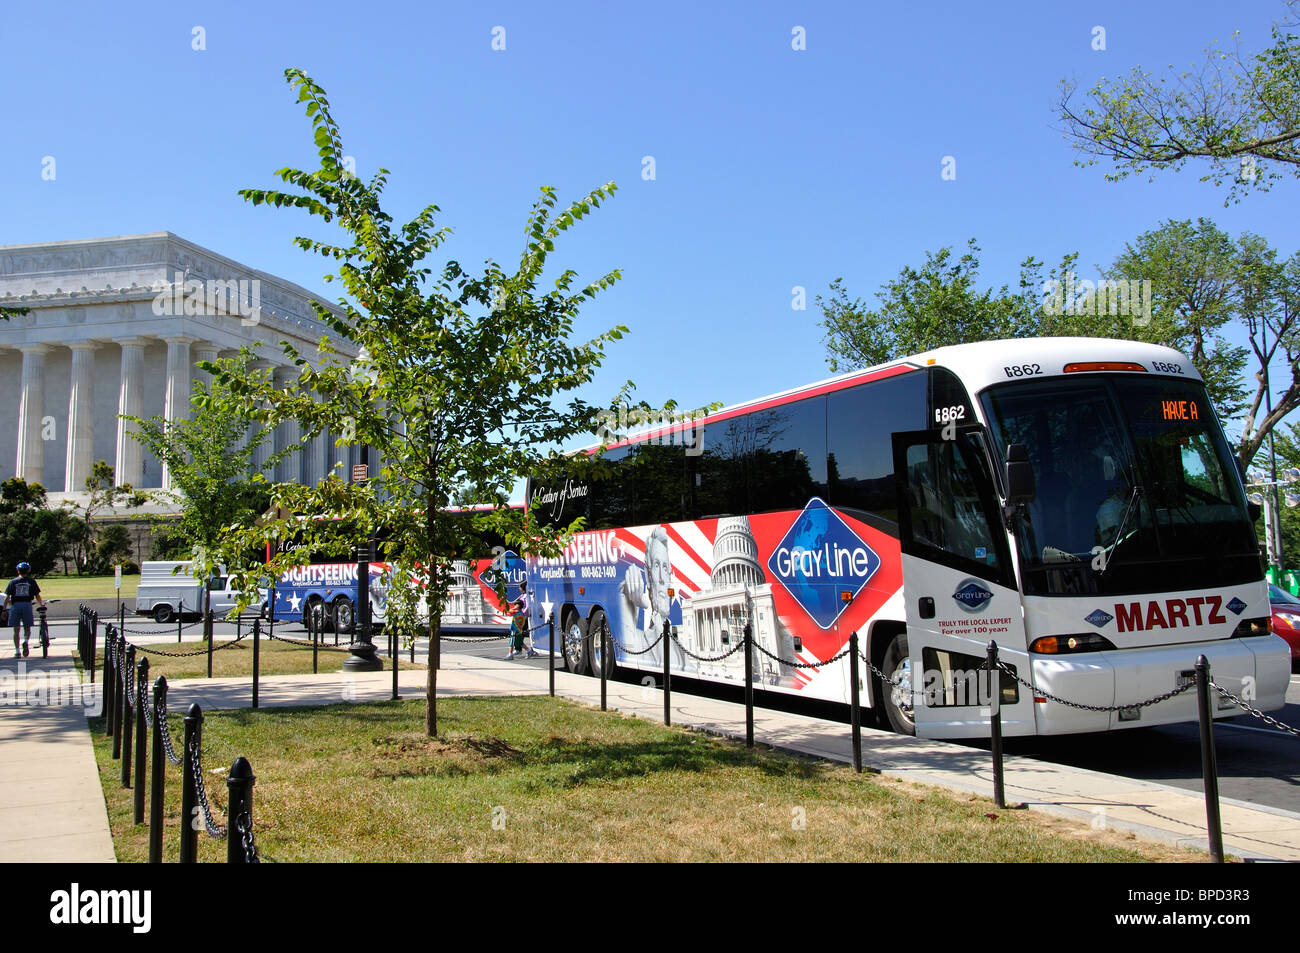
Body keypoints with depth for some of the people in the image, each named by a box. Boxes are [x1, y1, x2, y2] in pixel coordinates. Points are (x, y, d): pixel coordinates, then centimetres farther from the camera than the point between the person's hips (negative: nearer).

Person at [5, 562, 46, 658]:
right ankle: (25, 640, -21)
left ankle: (17, 651, 5)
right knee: (27, 628, 9)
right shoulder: (31, 581, 6)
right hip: (27, 605, 0)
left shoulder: (12, 582, 6)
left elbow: (7, 598, 2)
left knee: (16, 630, 7)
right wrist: (41, 605, 19)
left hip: (15, 606, 0)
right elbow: (37, 596, 5)